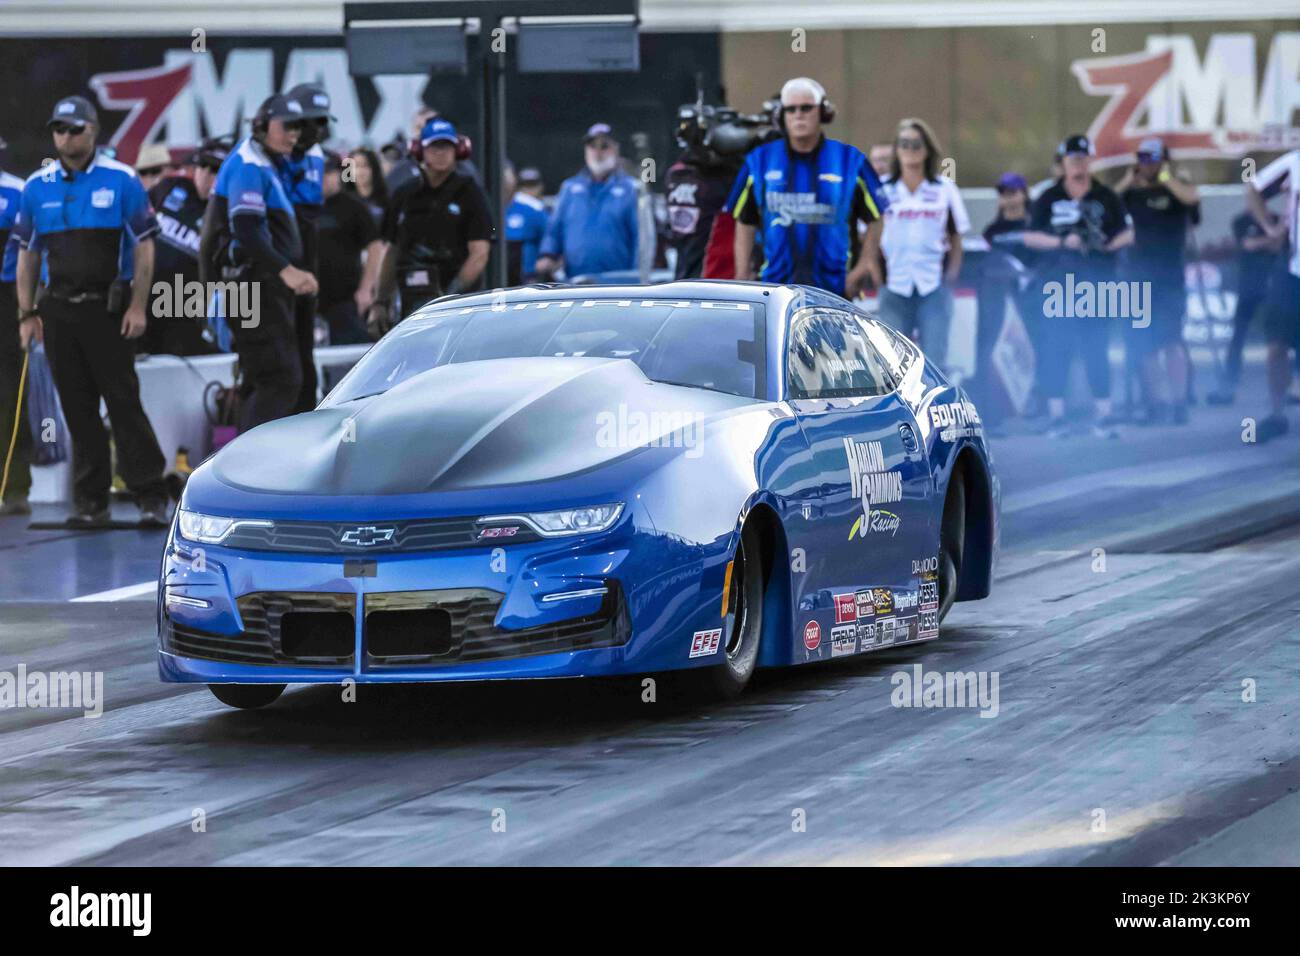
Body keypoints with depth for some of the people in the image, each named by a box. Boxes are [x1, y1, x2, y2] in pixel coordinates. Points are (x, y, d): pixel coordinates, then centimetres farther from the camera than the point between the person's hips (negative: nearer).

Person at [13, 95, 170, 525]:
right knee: (77, 408, 6)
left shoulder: (121, 180, -2)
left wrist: (137, 306, -8)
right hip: (58, 309, 4)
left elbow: (144, 246, -2)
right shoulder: (38, 187, 8)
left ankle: (151, 497, -5)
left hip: (107, 308, -4)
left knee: (123, 401, -7)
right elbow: (27, 253, 13)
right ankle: (90, 501, 11)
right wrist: (27, 313, 7)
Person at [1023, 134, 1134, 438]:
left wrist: (1109, 244, -12)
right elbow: (1030, 237, 3)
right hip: (1056, 281, 0)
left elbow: (1127, 232, 8)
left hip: (1097, 280, 0)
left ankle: (1103, 414, 1)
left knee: (1096, 347, -2)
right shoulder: (1048, 199, 7)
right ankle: (1056, 415, 3)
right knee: (1056, 348, -1)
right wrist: (1062, 242, -11)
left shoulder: (1106, 197, 7)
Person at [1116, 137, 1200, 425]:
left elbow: (1192, 198, -22)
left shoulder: (1175, 189, 1)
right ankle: (1156, 403, 12)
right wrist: (1126, 183, -3)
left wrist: (1167, 177, -12)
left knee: (1170, 336, -16)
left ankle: (1179, 402, -16)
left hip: (1169, 277, -5)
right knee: (1142, 343, 4)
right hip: (1138, 275, 5)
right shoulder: (1131, 193, 12)